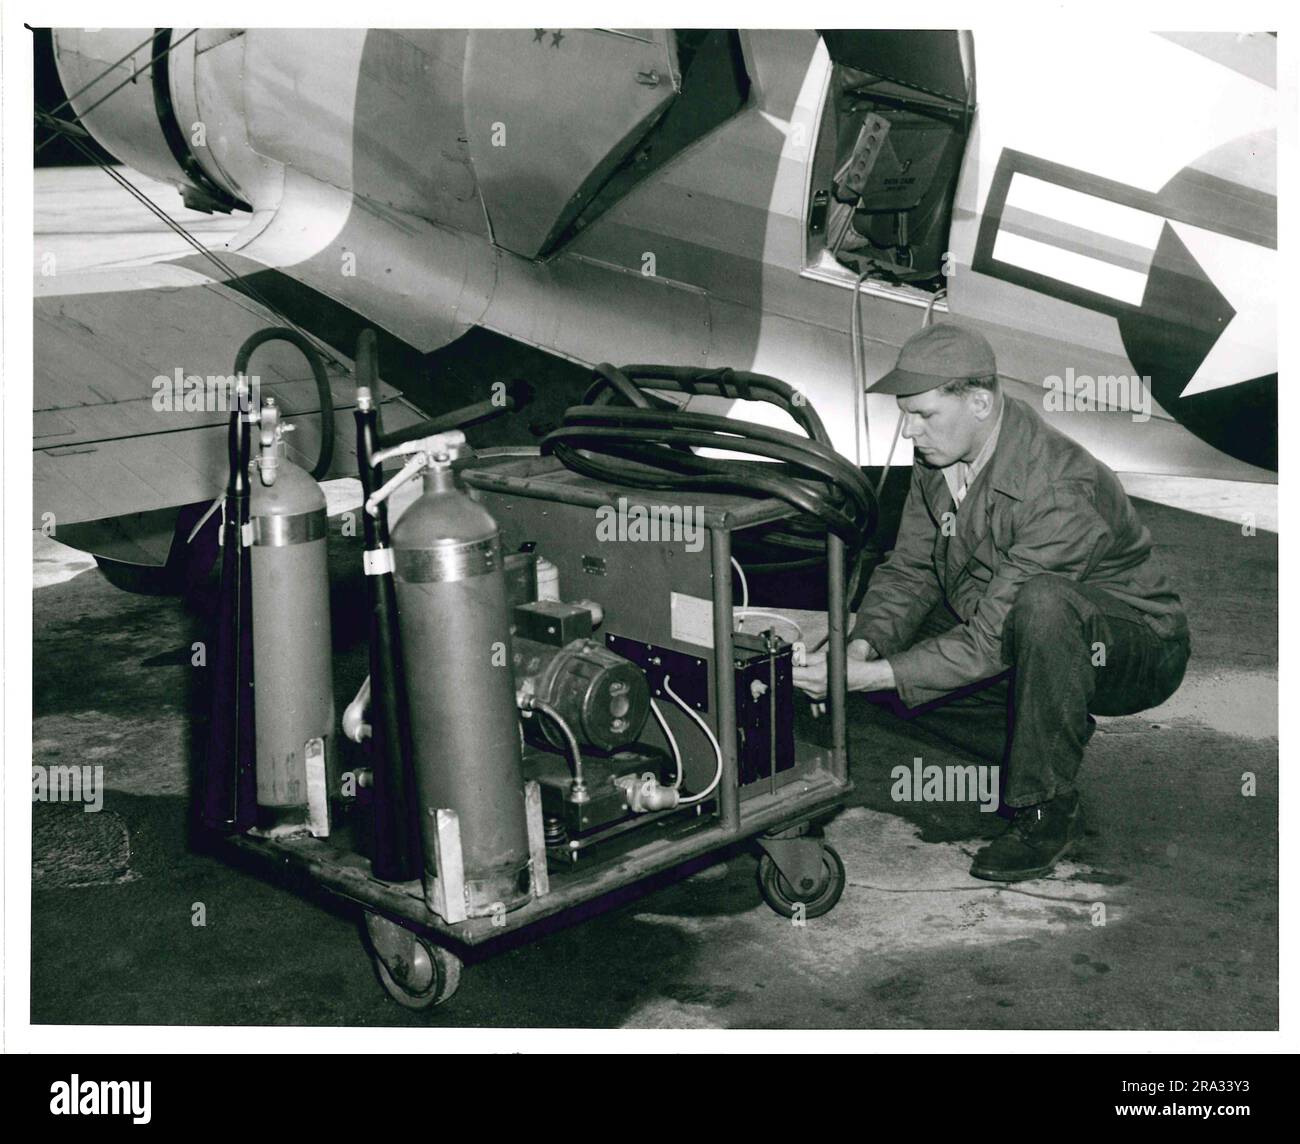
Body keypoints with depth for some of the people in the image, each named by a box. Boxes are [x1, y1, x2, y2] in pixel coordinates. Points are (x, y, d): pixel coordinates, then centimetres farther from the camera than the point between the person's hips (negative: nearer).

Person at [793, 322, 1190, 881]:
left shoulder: (1059, 489, -32)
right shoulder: (938, 458, -6)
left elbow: (993, 640, -32)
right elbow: (909, 569, 0)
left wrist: (869, 677, -35)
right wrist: (862, 647, -20)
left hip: (1137, 650, -8)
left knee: (1042, 604, -41)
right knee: (890, 644, -6)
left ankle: (1046, 809, -21)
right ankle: (1044, 743, 5)